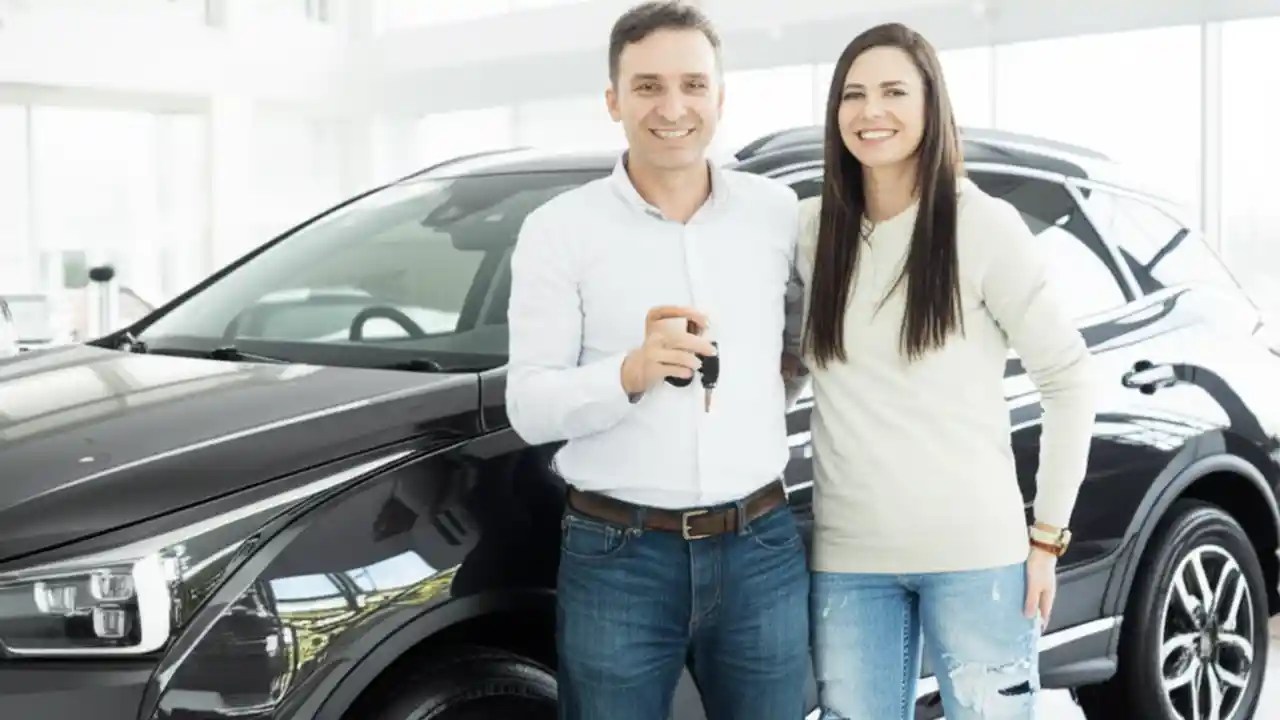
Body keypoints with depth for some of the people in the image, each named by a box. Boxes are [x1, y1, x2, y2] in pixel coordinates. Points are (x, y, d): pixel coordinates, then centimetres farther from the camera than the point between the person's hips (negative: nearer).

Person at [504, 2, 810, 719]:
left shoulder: (780, 212, 5)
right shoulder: (559, 228, -2)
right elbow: (530, 406, -7)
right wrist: (632, 372, -24)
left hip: (762, 549, 2)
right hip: (616, 557, -2)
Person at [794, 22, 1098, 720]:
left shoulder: (984, 225, -5)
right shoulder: (811, 229, 5)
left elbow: (1068, 379, -1)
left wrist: (1048, 532, -2)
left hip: (977, 552, -3)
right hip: (847, 558, 3)